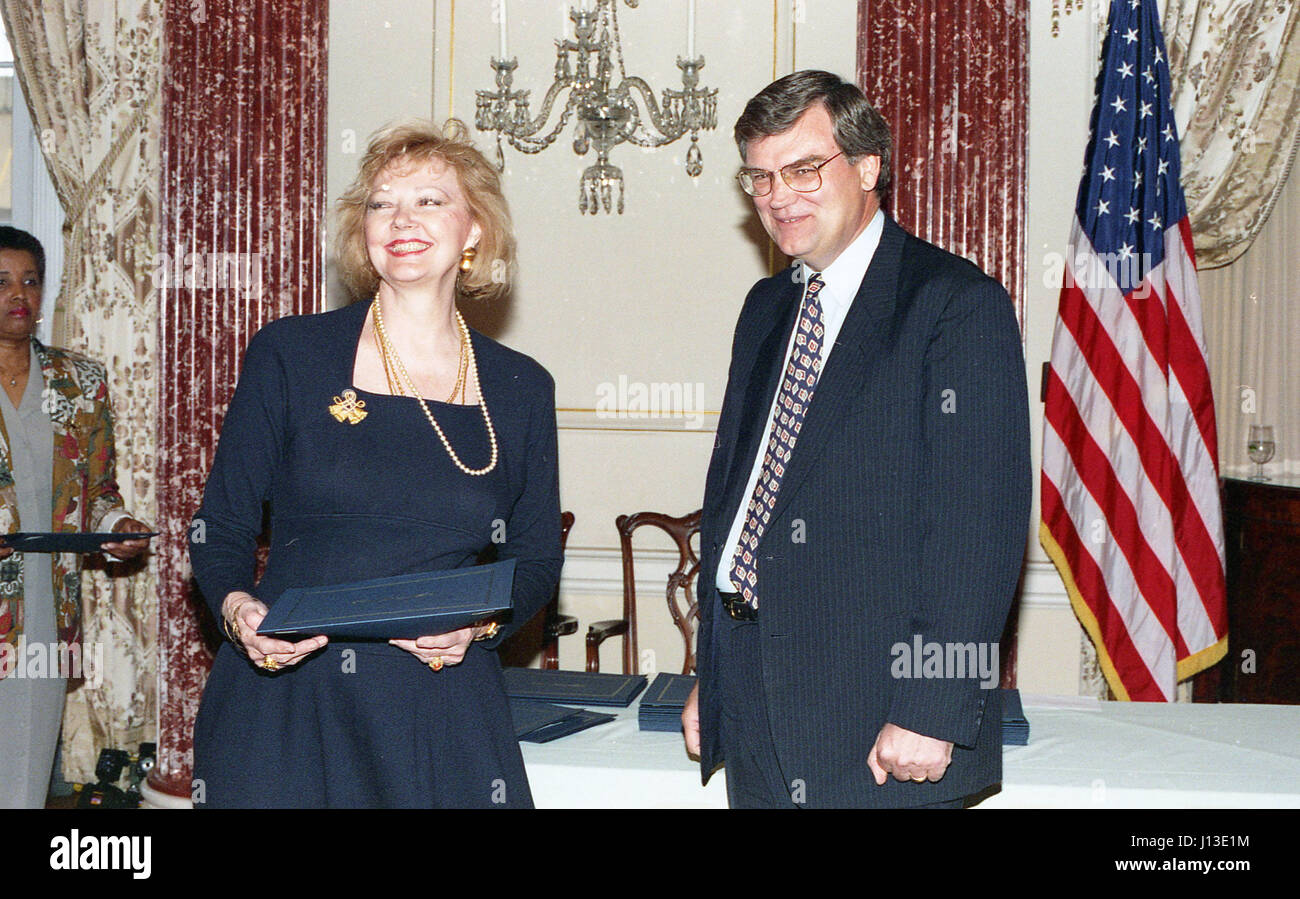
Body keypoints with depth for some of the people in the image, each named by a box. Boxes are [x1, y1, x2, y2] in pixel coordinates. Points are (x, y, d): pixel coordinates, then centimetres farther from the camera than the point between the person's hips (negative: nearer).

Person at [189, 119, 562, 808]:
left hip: (443, 710, 1)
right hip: (282, 699, -1)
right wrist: (236, 608, -15)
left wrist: (481, 620, -9)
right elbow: (221, 525, 4)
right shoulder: (288, 355, 1)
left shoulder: (523, 390, 5)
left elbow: (536, 556, 10)